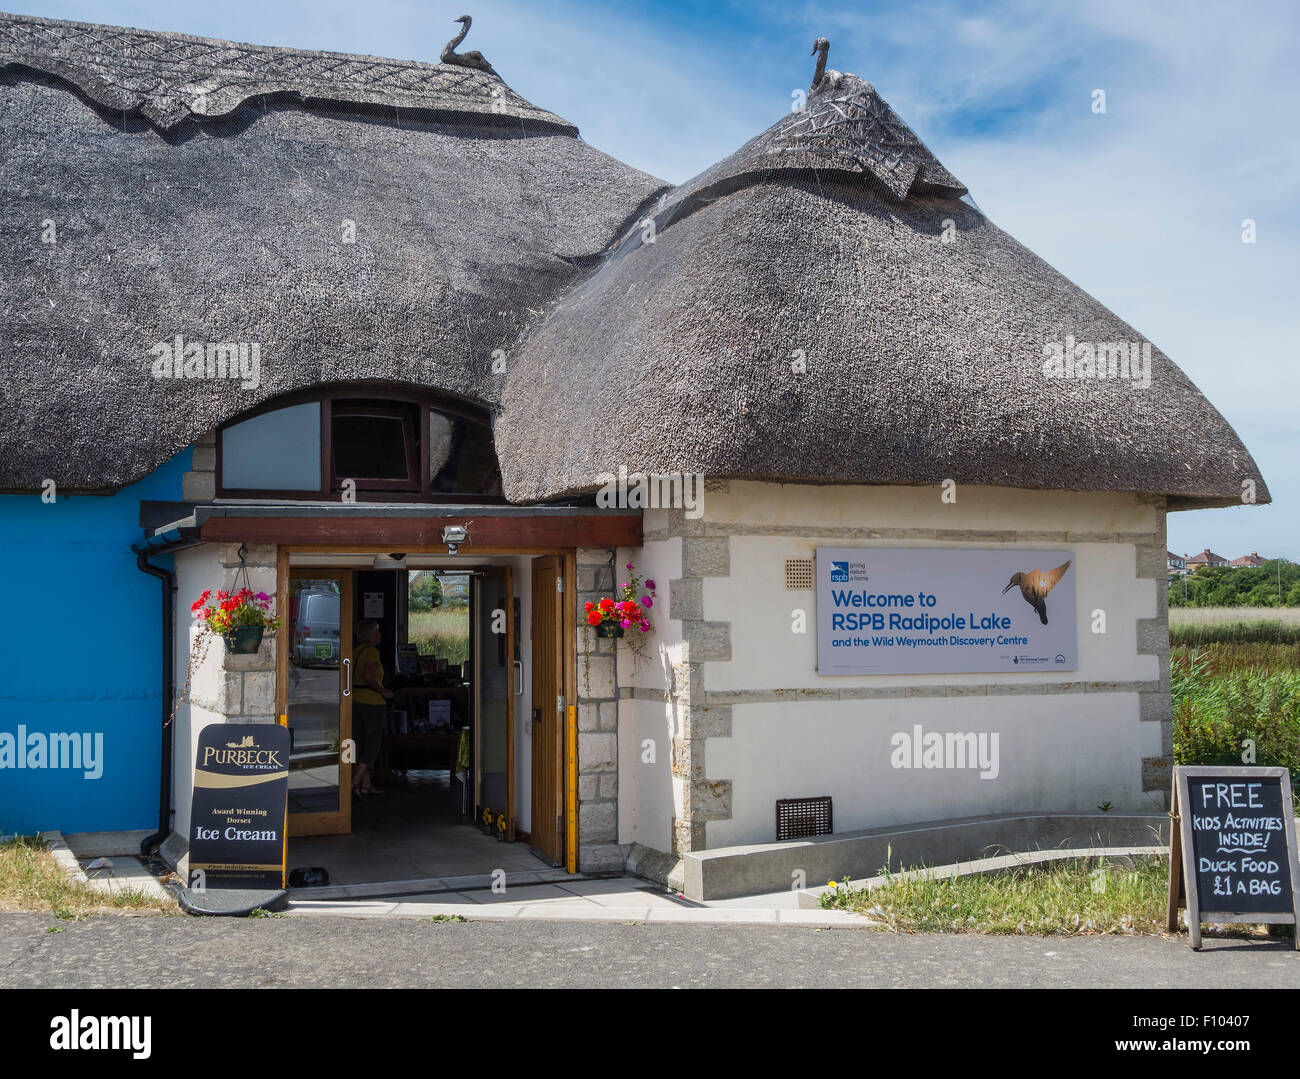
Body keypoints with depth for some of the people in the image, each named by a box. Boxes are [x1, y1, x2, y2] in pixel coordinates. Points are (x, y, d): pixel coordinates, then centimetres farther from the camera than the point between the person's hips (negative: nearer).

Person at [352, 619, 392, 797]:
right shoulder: (372, 651, -13)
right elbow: (369, 676, -25)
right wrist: (384, 692, -14)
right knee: (373, 743, 0)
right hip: (372, 702, -8)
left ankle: (366, 784, 16)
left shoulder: (356, 651, 11)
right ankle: (355, 781, -9)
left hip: (354, 700, 8)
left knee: (361, 743, 12)